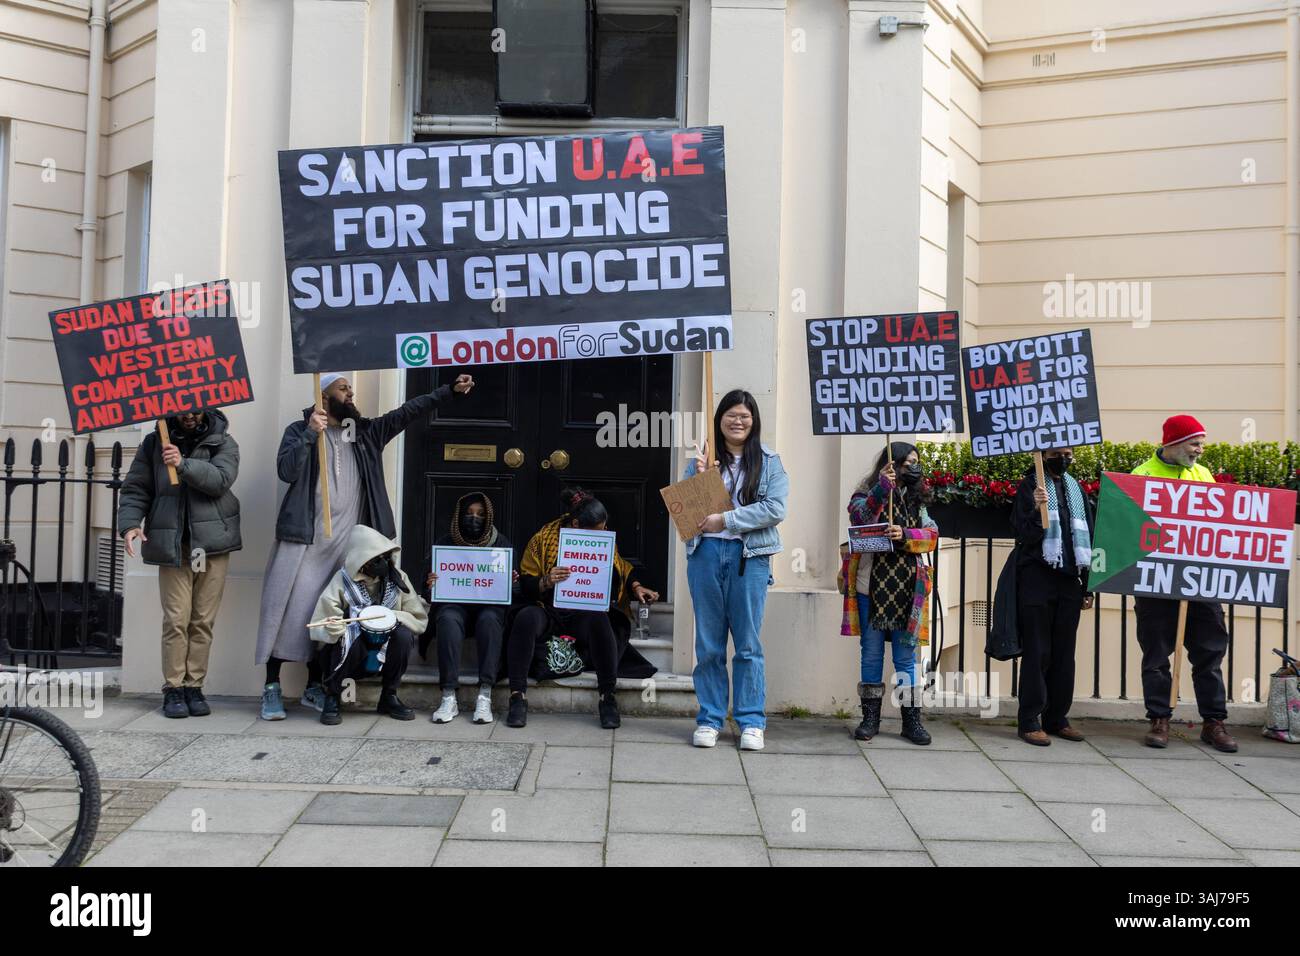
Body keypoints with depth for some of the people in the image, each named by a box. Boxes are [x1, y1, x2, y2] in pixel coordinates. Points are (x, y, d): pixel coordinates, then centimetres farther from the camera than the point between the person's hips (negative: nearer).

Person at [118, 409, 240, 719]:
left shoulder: (223, 443, 4)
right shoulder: (154, 443, 8)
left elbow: (221, 479, -13)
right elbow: (135, 489, 6)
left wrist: (183, 464, -26)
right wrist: (130, 523, -10)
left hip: (212, 542, 0)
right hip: (171, 543, 0)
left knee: (203, 620, 3)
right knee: (176, 620, -4)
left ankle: (194, 687, 13)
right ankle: (174, 689, 5)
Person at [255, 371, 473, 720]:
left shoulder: (366, 432, 15)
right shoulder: (299, 430, 5)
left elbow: (407, 413, 10)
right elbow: (286, 470, -9)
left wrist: (450, 390, 5)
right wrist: (311, 433, -15)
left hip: (345, 542, 3)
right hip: (303, 538, -3)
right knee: (289, 610, -4)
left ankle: (314, 687, 15)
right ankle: (272, 688, 4)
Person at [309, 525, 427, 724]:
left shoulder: (397, 577, -5)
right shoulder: (342, 581, -12)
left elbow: (420, 620, -5)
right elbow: (319, 629, -15)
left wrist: (393, 617, -23)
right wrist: (332, 629, -39)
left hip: (383, 654, 2)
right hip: (349, 657, -2)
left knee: (403, 634, -27)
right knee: (349, 634, -33)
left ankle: (389, 696, -6)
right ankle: (332, 697, -10)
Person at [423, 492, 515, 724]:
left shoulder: (501, 543, 12)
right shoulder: (445, 543, 13)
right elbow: (429, 579, 10)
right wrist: (430, 583, -15)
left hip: (490, 603, 0)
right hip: (454, 602, 1)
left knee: (489, 620, -36)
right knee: (448, 620, -35)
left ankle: (485, 696, -39)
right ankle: (449, 698, -37)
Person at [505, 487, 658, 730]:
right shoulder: (543, 539, 0)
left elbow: (624, 569, 22)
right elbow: (525, 583, -3)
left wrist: (636, 587, 3)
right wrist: (546, 582, -23)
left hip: (587, 612, 1)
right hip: (549, 611, -1)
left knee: (599, 619, -36)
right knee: (526, 617, -35)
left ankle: (607, 697, -25)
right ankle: (518, 696, -27)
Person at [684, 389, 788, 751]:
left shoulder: (769, 461, 4)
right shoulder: (701, 460, 10)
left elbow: (775, 509, -8)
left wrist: (726, 519, -13)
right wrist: (699, 476, -9)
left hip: (749, 556, -2)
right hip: (705, 554, 2)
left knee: (748, 643, 4)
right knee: (708, 643, 8)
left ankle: (751, 721, 12)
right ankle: (709, 719, 17)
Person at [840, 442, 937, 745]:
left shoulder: (917, 499, 14)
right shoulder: (866, 494, 4)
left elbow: (932, 536, 0)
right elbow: (858, 518, -17)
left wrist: (905, 536, -18)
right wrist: (882, 488, -25)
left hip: (906, 590, 2)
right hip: (871, 587, -2)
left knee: (905, 656, 6)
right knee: (871, 653, 6)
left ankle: (911, 719, 12)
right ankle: (870, 717, 14)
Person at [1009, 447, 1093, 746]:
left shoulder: (1075, 489, 14)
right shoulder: (1030, 487, -1)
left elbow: (1087, 538, 18)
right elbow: (1024, 536, -8)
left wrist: (1087, 587, 15)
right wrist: (1037, 510, -27)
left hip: (1069, 580, 5)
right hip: (1038, 579, -5)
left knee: (1064, 653, 8)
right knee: (1037, 653, -4)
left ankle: (1056, 718, 17)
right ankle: (1030, 721, 1)